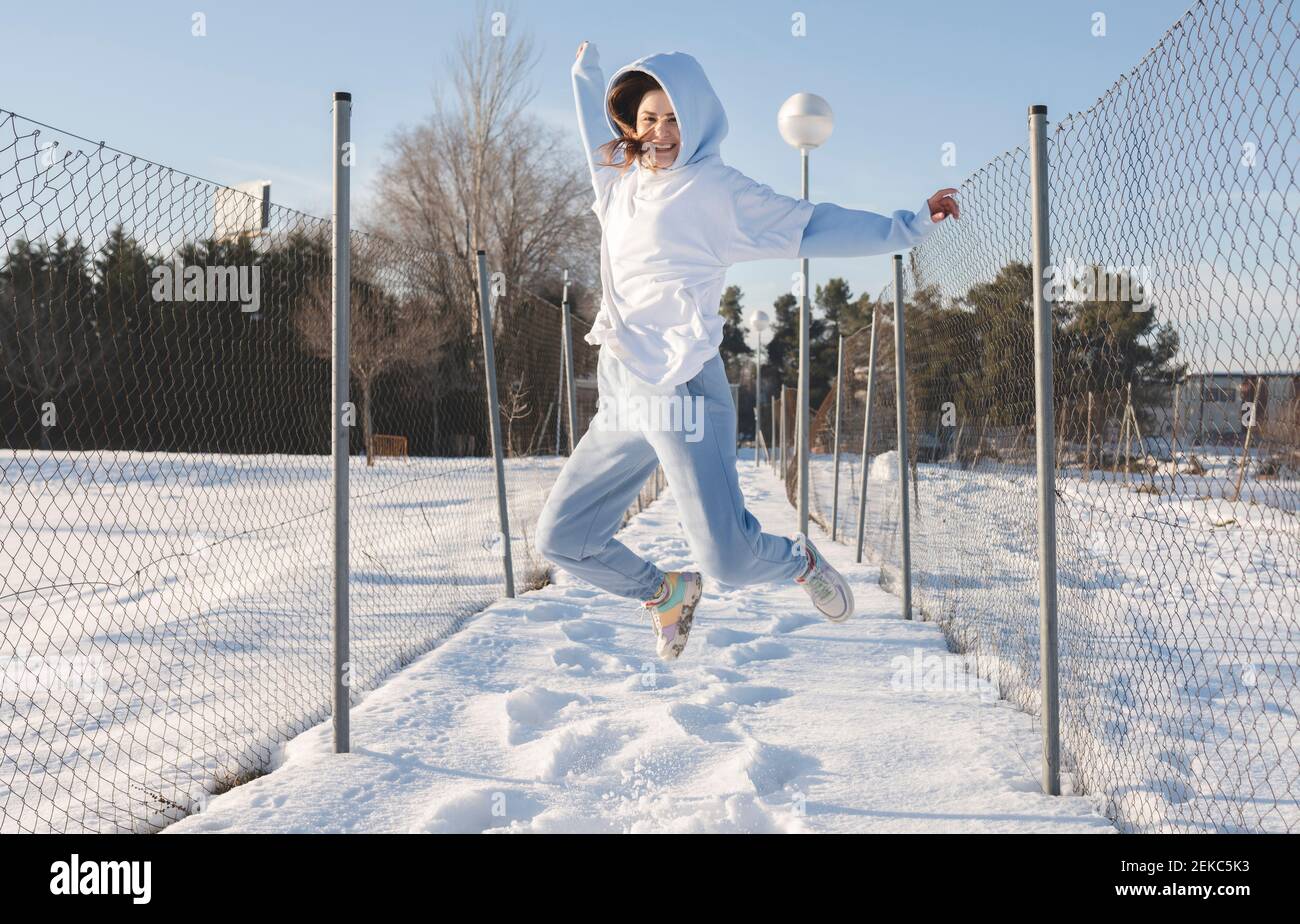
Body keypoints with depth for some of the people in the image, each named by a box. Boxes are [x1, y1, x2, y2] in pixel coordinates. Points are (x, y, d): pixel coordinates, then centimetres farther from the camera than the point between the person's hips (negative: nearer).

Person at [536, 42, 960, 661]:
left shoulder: (716, 190, -1)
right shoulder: (619, 183, 17)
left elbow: (814, 228, -2)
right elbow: (597, 127, 39)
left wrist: (908, 225, -7)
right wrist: (586, 69, 53)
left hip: (683, 395, -7)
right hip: (620, 406, 7)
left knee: (727, 559, -14)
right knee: (561, 539, 6)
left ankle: (800, 562, 23)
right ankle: (665, 593, 32)